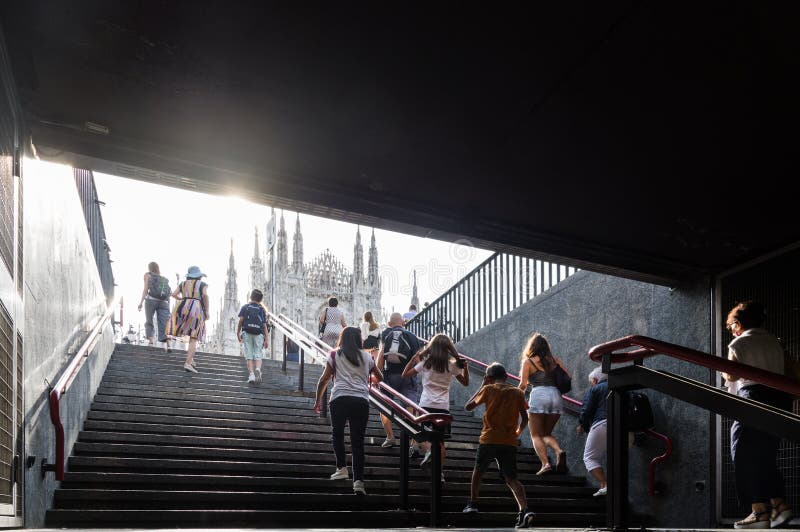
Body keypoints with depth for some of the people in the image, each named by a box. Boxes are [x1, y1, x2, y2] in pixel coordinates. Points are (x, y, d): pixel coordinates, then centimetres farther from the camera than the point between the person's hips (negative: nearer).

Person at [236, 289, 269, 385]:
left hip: (247, 333, 0)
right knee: (258, 355, 3)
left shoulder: (245, 307, 10)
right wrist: (266, 339, 7)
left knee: (249, 355, 2)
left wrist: (238, 333, 3)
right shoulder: (262, 310, 12)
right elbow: (264, 325, 6)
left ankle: (251, 374, -9)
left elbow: (241, 320, -2)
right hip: (259, 334, 0)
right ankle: (258, 369, -24)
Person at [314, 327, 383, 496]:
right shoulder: (366, 357, 17)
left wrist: (318, 401, 21)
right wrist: (370, 379, 50)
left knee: (337, 433, 21)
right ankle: (358, 480, -6)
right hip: (361, 401, 1)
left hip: (339, 398, -1)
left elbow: (323, 380, 10)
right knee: (358, 441, 2)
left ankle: (341, 467, 10)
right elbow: (380, 378, 28)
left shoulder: (334, 355, 13)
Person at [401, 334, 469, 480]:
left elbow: (405, 375, 7)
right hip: (443, 406, 1)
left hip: (426, 405, -1)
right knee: (440, 440, 8)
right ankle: (440, 472, 1)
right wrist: (465, 367, 15)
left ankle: (428, 450, -20)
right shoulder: (452, 366, 4)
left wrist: (413, 358, 12)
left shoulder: (425, 363, 1)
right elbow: (465, 382, 16)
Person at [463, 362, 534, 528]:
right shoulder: (518, 392, 9)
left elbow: (468, 407, 9)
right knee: (511, 479, -1)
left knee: (478, 471, 22)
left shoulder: (488, 389, 2)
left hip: (489, 439, -1)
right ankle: (524, 509, -21)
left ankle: (473, 504, 26)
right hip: (509, 442, 2)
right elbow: (524, 418, 5)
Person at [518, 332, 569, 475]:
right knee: (547, 433, 17)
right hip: (556, 395, 4)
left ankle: (546, 463, -15)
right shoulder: (554, 360, 17)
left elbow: (523, 384, 0)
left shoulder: (528, 361, 7)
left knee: (536, 435, 4)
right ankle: (559, 452, -11)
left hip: (539, 395, -4)